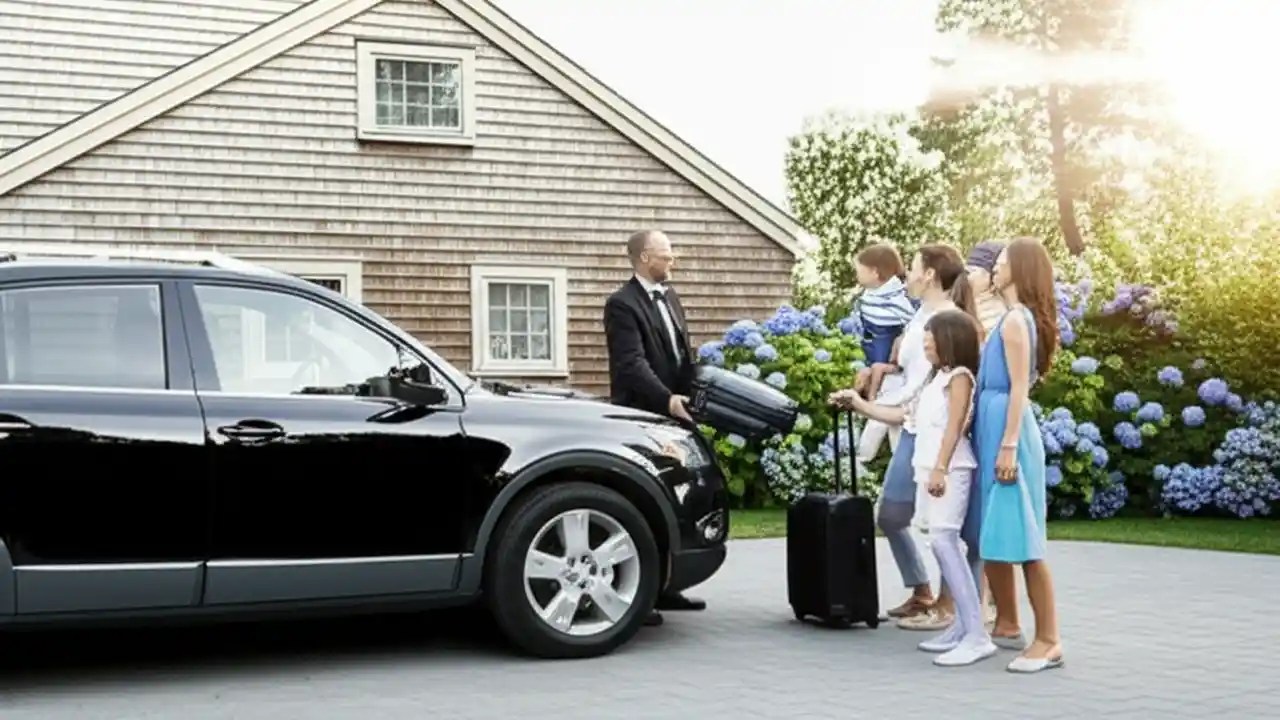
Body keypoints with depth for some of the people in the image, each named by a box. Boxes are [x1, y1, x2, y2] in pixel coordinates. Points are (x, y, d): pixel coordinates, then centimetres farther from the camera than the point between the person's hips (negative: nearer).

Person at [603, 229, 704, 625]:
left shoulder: (669, 297, 15)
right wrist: (667, 400, -33)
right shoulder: (622, 303, -12)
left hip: (673, 416, 8)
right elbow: (633, 364, -22)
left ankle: (663, 587, 20)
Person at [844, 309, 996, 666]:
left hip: (950, 469, -9)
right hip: (928, 468, 9)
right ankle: (962, 628, 7)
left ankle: (977, 636, -23)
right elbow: (903, 415, 29)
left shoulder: (959, 376, -3)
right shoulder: (936, 379, 24)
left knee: (943, 540, -18)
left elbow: (954, 428, -14)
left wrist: (940, 469, -22)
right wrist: (861, 405, 29)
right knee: (944, 543, 5)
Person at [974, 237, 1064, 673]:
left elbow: (1019, 388, -17)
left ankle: (1049, 640, -6)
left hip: (1007, 429, -10)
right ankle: (1007, 625, 25)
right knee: (994, 534, 16)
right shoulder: (1020, 318, 16)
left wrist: (1009, 445, -20)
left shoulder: (1015, 320, -12)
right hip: (995, 428, 10)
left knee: (1020, 536, -9)